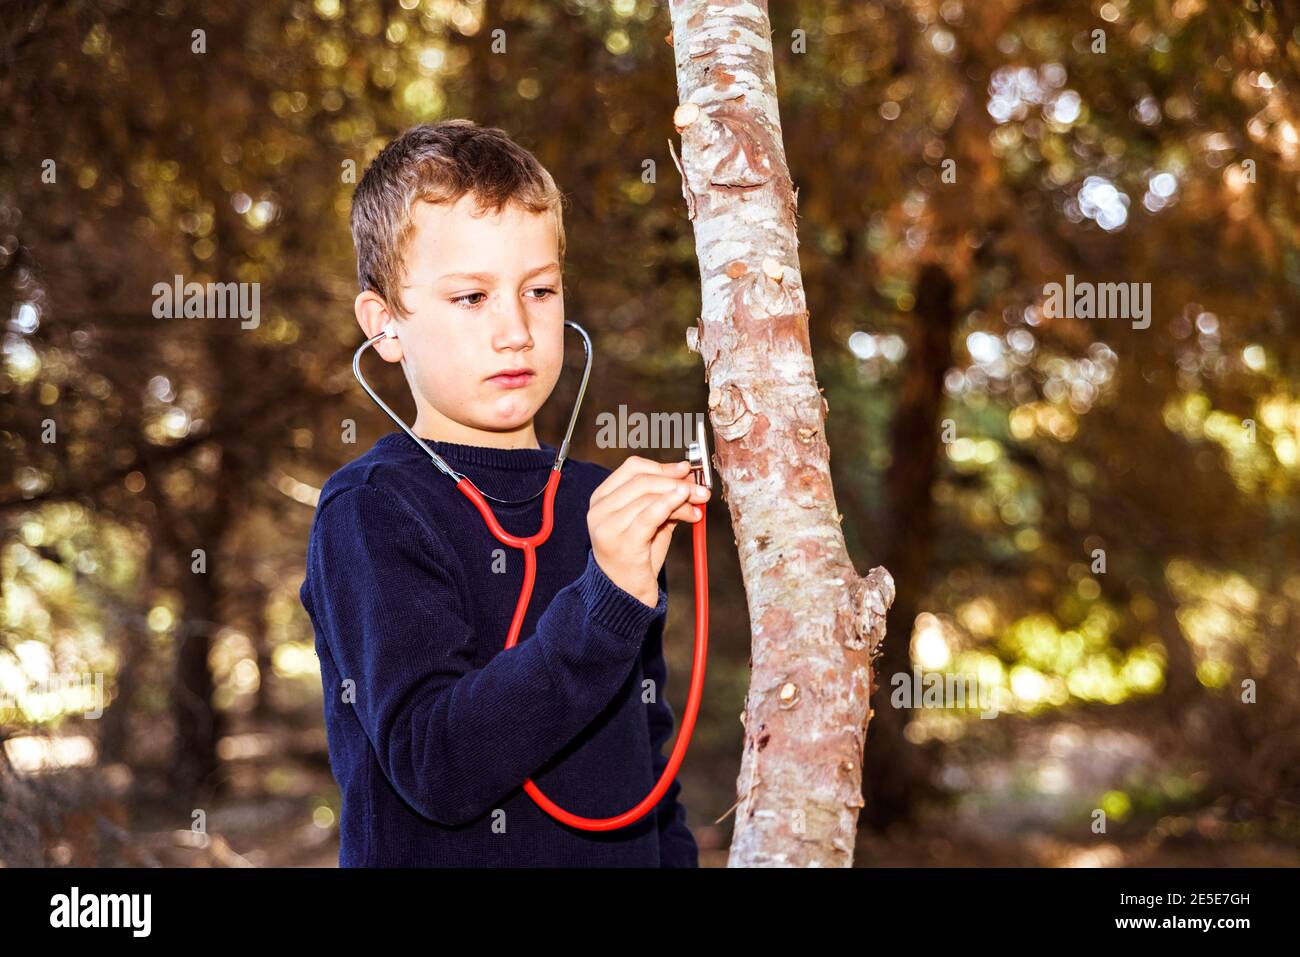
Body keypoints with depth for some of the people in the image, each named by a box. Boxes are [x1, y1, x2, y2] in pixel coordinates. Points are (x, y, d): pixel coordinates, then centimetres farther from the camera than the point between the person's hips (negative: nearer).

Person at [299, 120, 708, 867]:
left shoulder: (607, 507, 3)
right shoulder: (369, 513, -14)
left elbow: (650, 760, 10)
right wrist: (609, 598, -31)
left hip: (620, 852, 5)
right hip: (439, 857, -4)